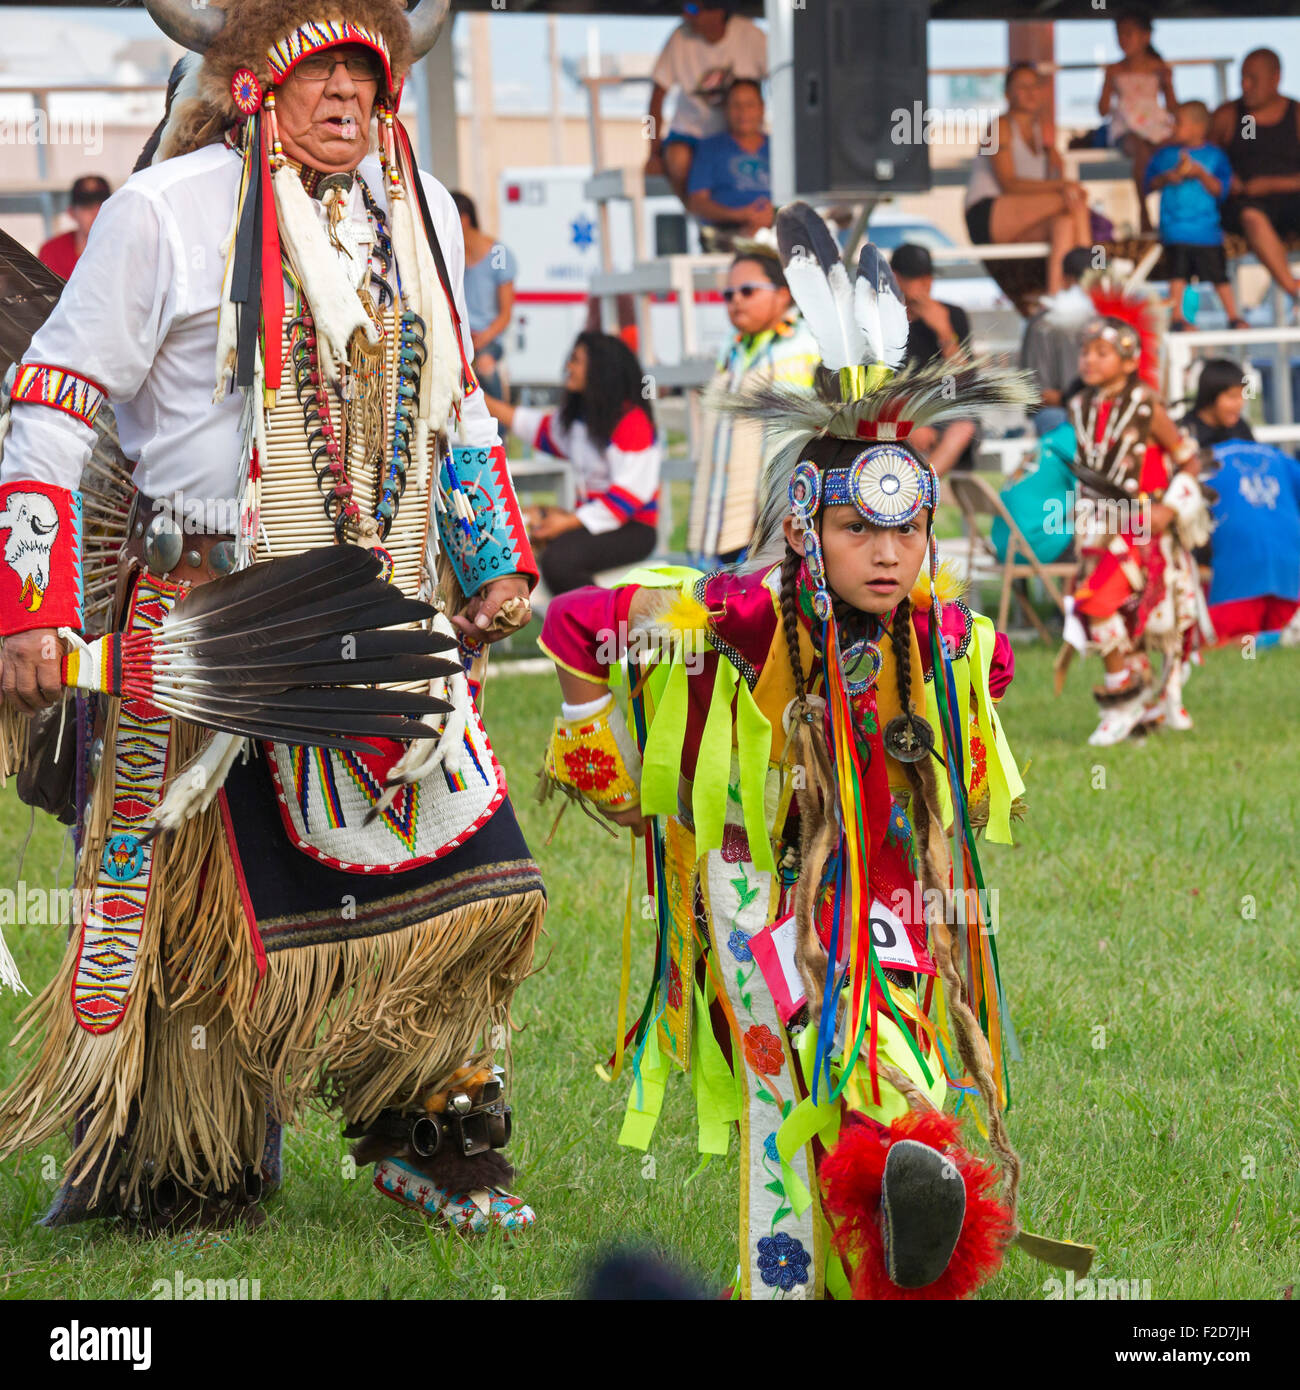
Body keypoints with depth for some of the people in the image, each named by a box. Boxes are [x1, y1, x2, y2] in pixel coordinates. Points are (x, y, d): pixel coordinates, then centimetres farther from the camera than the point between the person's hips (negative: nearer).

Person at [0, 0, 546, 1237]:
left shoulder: (420, 215, 11)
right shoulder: (169, 212, -7)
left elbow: (453, 406, 25)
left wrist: (497, 565, 20)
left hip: (385, 620, 5)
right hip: (199, 618, -5)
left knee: (470, 880, 2)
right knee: (184, 903, -2)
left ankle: (431, 1138, 18)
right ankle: (143, 1172, 14)